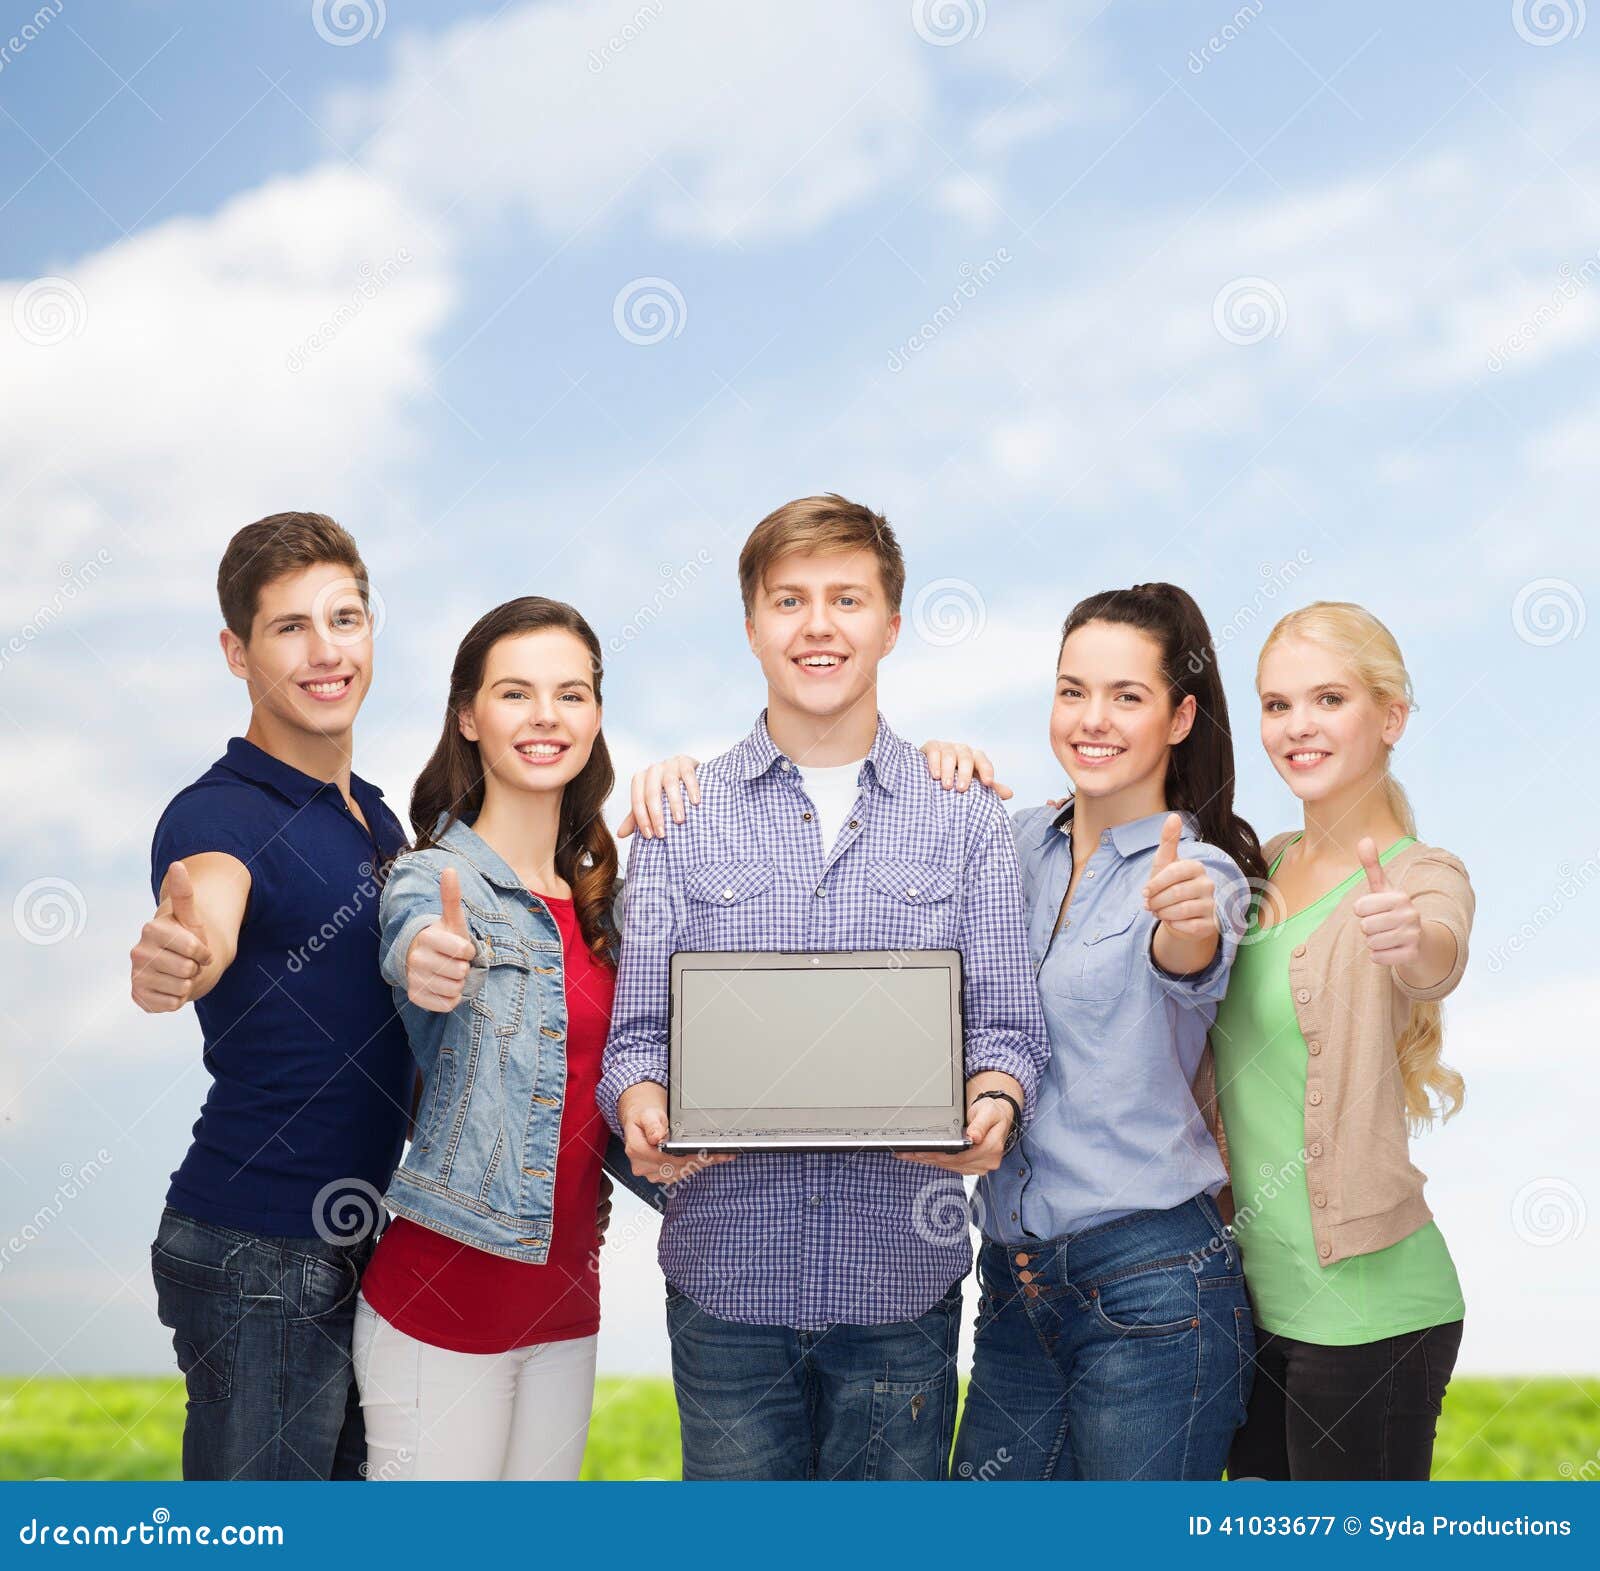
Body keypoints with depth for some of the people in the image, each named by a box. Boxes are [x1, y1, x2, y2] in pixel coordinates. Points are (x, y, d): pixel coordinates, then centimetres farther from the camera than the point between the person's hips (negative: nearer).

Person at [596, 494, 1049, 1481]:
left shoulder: (967, 819, 5)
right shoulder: (682, 816, 5)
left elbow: (1006, 1022, 2)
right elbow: (639, 1029, 3)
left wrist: (994, 1103, -19)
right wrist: (641, 1103, -18)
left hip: (902, 1279, 0)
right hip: (727, 1276, 0)